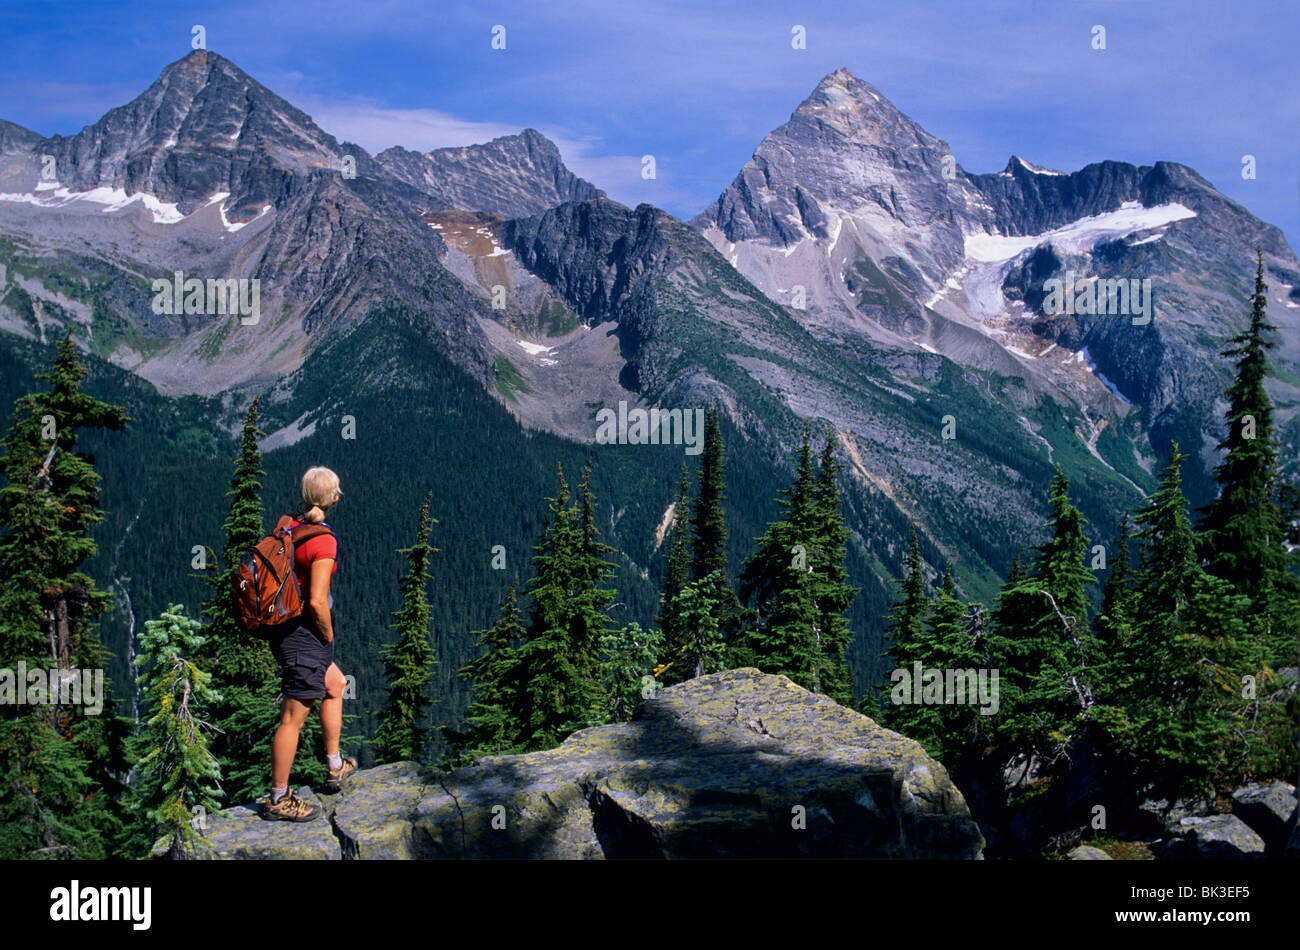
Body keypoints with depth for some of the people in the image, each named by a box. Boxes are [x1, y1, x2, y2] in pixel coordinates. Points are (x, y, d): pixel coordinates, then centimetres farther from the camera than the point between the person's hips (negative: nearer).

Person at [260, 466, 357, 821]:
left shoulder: (289, 529, 5)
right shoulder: (323, 540, -19)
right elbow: (316, 602, -25)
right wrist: (329, 636, -7)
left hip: (284, 628, 9)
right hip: (305, 635, -9)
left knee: (335, 685, 27)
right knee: (293, 719, 0)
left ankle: (335, 768, 34)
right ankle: (278, 801, 8)